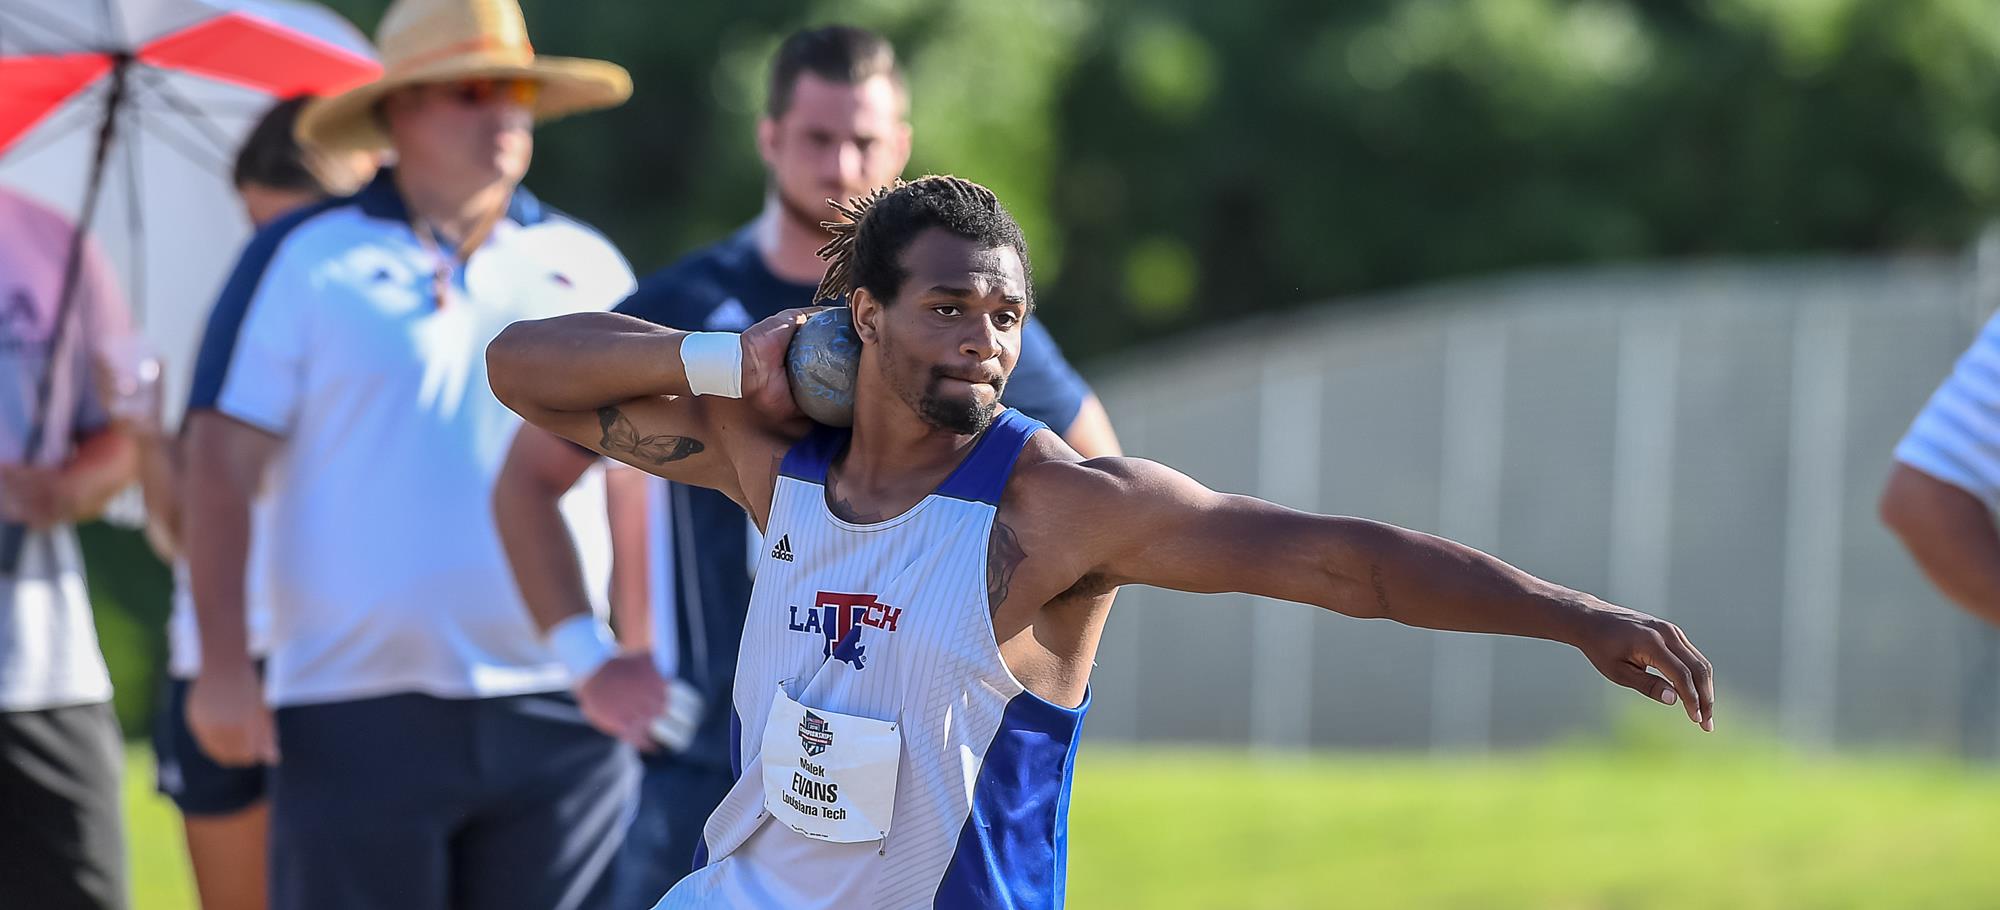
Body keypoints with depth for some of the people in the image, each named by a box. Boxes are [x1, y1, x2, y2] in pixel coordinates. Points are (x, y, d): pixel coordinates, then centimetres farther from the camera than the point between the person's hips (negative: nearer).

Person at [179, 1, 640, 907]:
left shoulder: (589, 266, 13)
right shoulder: (302, 259, 2)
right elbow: (222, 468, -2)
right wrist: (222, 663, -9)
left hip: (560, 720, 3)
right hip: (356, 716, -3)